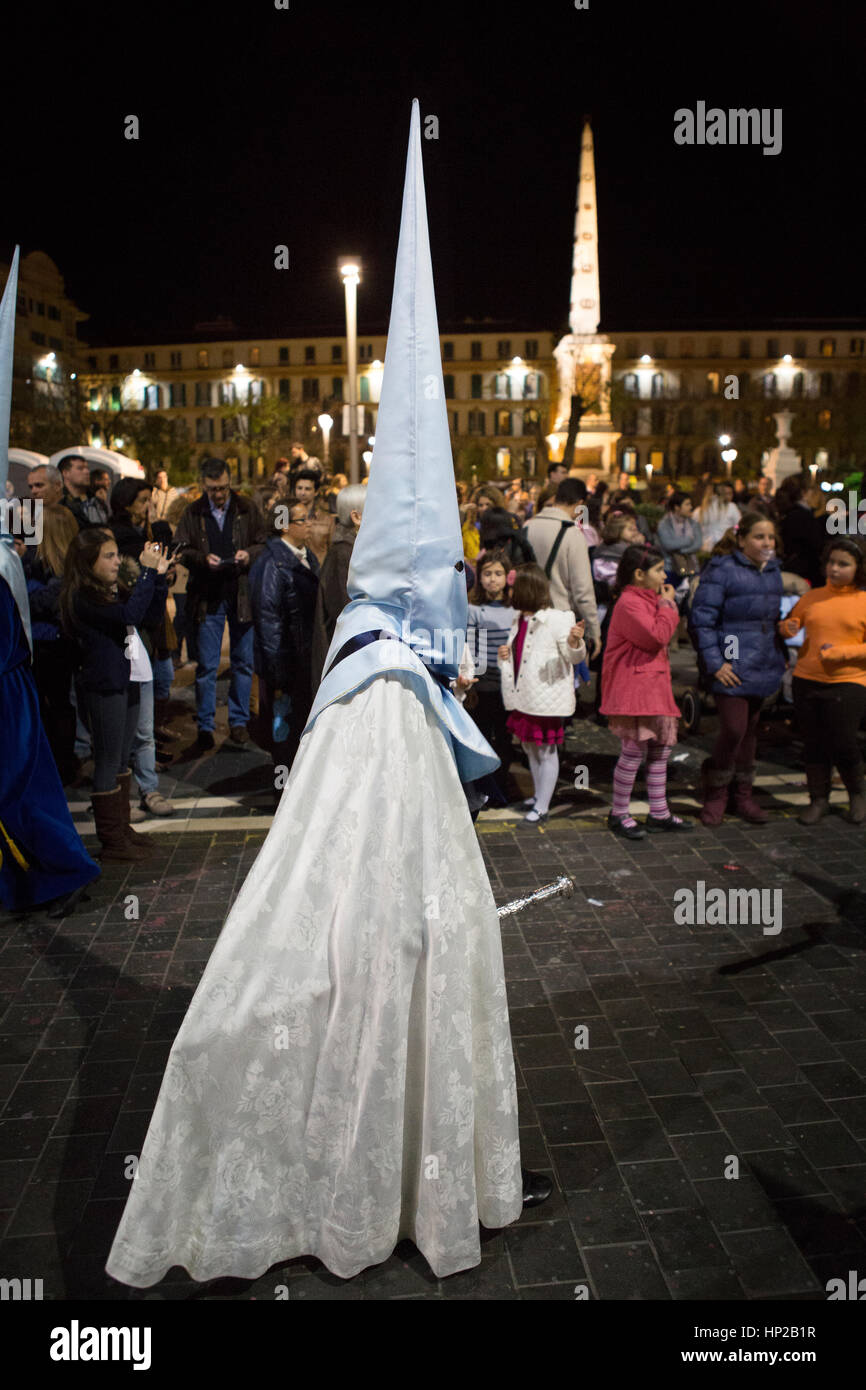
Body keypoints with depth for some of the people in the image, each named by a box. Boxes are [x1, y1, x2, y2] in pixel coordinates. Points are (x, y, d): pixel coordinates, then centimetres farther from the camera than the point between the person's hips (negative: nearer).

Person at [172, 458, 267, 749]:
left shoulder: (248, 510, 4)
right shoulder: (193, 514, 4)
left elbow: (264, 544, 8)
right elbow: (181, 550, 4)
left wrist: (249, 554, -13)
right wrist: (202, 558, -15)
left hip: (242, 594, 1)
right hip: (207, 597, 0)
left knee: (243, 662, 8)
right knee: (206, 665, 2)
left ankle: (239, 720, 21)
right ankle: (205, 725, 12)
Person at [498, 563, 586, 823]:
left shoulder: (557, 619, -15)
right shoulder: (518, 619, 9)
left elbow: (574, 657, -16)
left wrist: (574, 641, -37)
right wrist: (505, 654, 3)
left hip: (546, 697, -8)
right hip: (523, 695, 8)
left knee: (546, 750, 3)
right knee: (530, 748, 19)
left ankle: (542, 807, 12)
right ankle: (539, 795, 36)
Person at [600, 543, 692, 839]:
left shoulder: (649, 599, 17)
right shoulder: (628, 604, -16)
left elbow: (665, 635, 21)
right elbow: (658, 637, -21)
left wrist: (667, 605, 10)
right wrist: (668, 606, -11)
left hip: (655, 687, 10)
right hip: (633, 689, -10)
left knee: (661, 748, 13)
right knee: (634, 752, -4)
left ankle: (659, 813, 22)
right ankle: (619, 814, 9)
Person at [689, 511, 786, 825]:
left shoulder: (773, 570, 13)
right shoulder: (721, 570, -10)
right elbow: (701, 619, -12)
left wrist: (781, 655, 18)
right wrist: (714, 663, -16)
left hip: (763, 666, 7)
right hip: (731, 665, -7)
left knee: (750, 729, 12)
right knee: (733, 729, -10)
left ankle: (743, 794, 24)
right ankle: (715, 793, 9)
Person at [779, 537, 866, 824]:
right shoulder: (812, 597, 9)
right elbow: (789, 622, 21)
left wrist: (843, 651, -17)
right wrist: (787, 628, -2)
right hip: (807, 681, 3)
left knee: (843, 744, -5)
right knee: (814, 745, 7)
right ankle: (818, 800, 22)